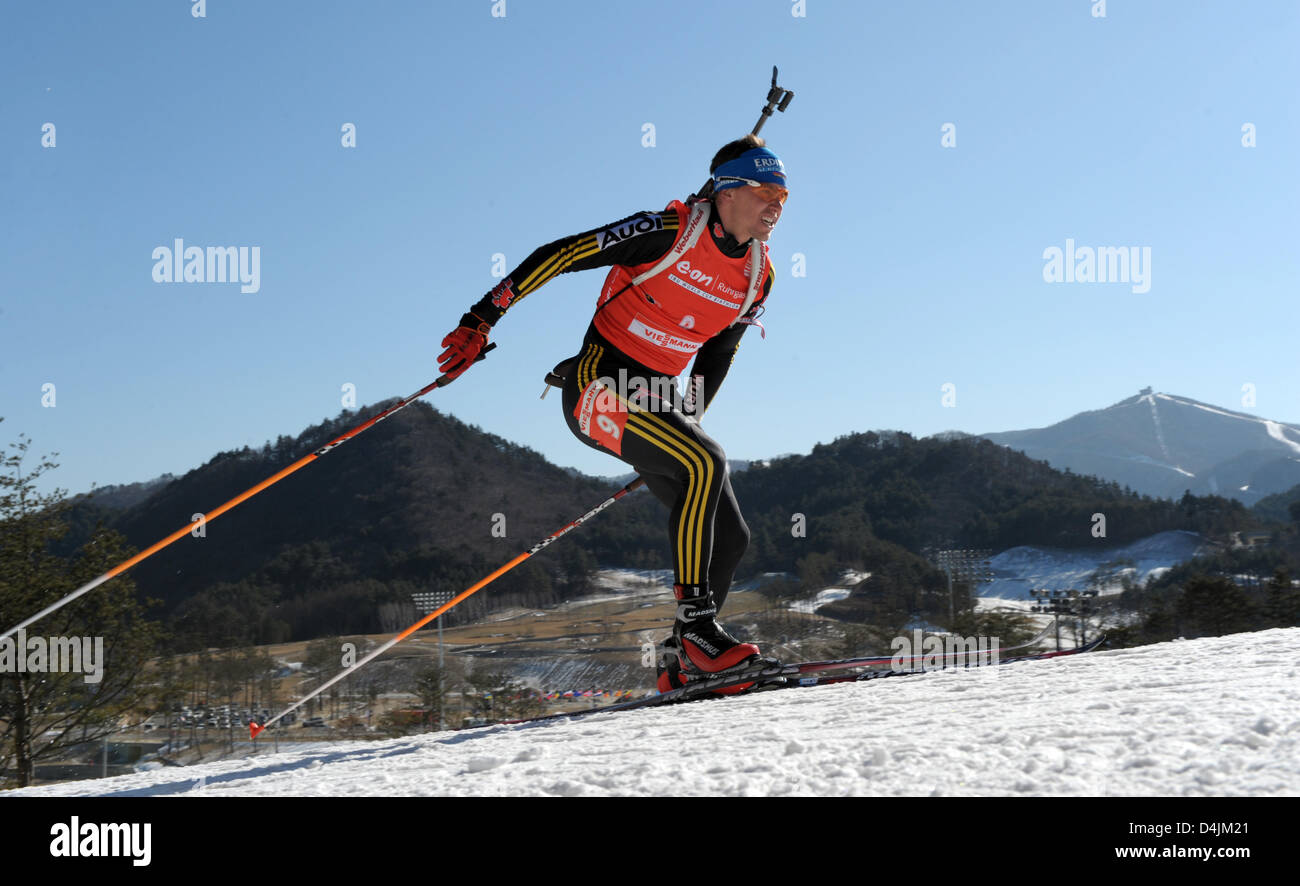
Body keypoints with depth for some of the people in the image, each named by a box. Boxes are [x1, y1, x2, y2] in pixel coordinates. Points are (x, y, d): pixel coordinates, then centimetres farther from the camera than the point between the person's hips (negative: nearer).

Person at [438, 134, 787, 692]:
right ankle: (695, 624, -27)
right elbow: (561, 254, -15)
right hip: (599, 386, -8)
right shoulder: (671, 232, -16)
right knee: (706, 461, -31)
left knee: (729, 537, 0)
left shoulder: (758, 276, 5)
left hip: (658, 397, 8)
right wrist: (481, 320, -18)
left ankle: (682, 663, 13)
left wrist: (687, 424, 20)